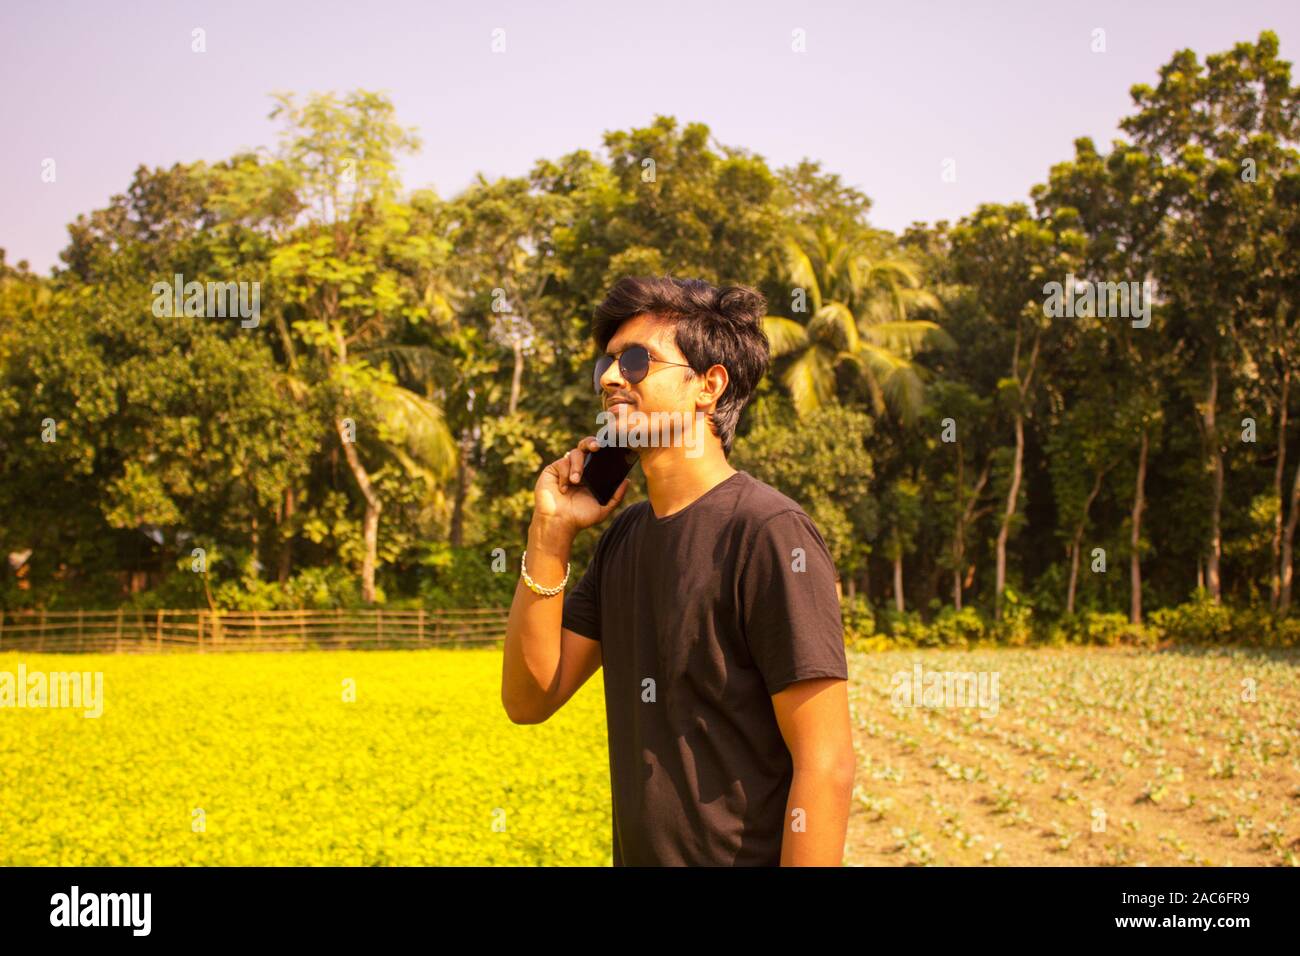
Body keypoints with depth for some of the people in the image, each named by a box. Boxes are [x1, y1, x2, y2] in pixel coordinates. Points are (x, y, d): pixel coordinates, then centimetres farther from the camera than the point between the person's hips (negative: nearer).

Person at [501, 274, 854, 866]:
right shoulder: (625, 537, 7)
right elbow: (528, 700, 5)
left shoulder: (771, 533, -16)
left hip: (746, 856, -7)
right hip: (637, 855, 8)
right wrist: (549, 534, -3)